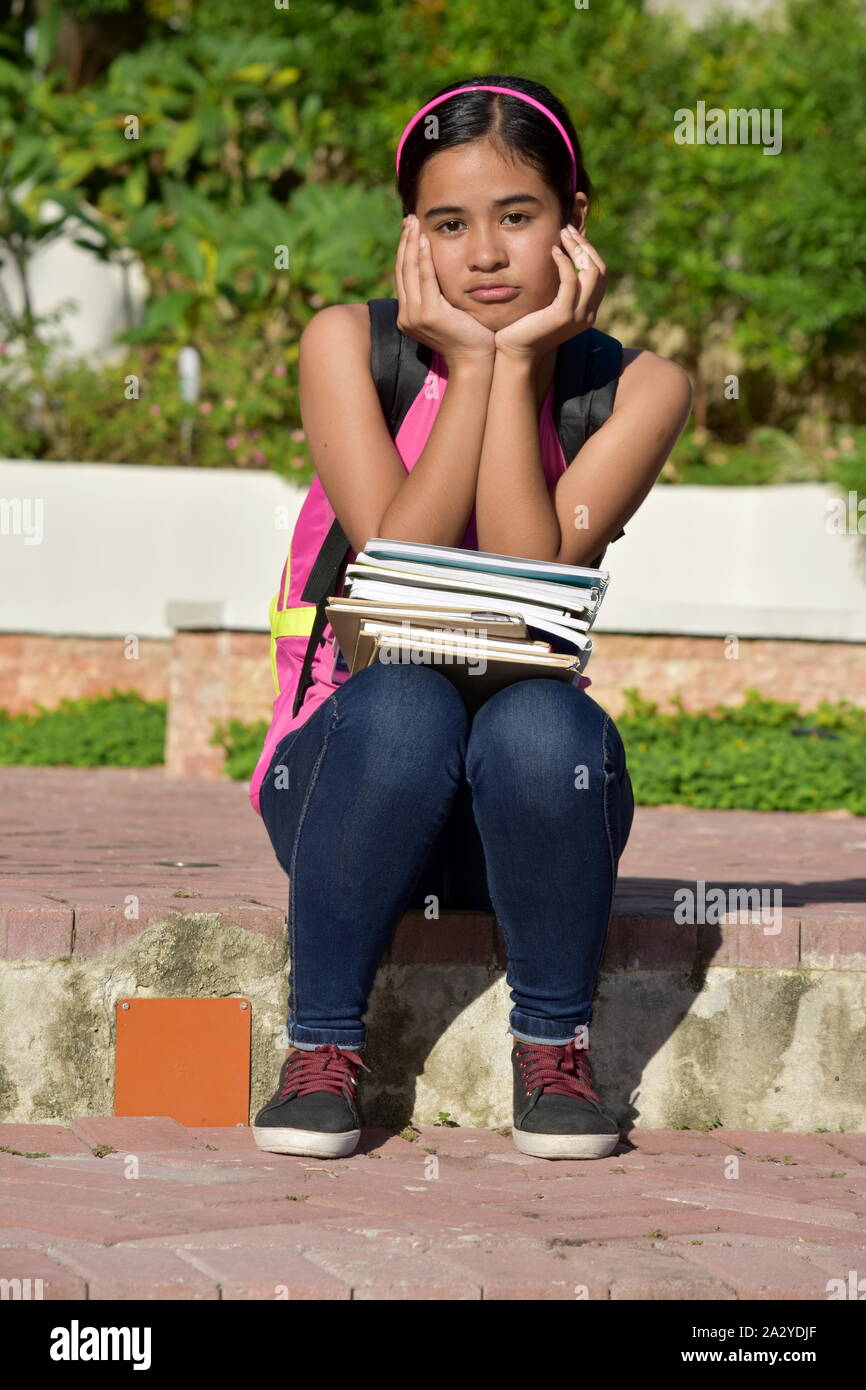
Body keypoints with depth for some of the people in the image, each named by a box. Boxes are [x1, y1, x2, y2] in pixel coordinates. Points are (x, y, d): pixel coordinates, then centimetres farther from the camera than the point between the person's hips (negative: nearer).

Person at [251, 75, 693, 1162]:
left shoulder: (637, 388, -1)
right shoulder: (348, 343, -2)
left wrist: (519, 363, -14)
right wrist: (470, 364, -15)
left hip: (526, 793, 1)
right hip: (353, 763, -1)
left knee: (540, 723, -34)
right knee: (404, 703, -35)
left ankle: (553, 1048, -13)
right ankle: (321, 1048, -20)